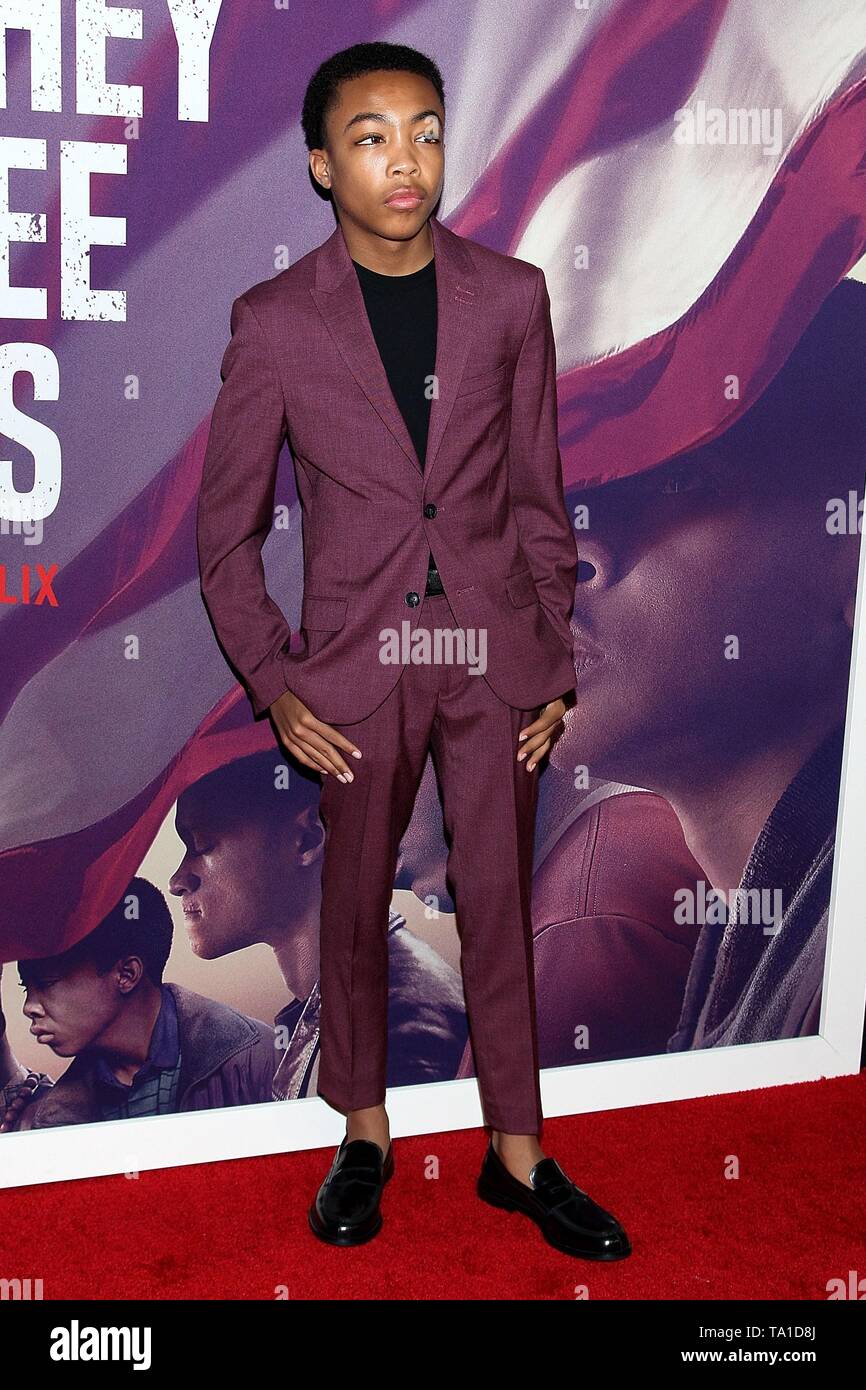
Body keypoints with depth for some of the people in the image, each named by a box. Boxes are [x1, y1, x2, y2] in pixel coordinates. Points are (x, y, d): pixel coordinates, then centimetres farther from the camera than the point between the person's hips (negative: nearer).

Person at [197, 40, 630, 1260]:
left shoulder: (511, 298, 0)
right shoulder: (276, 322, -5)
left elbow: (539, 497, 6)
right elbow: (226, 528, 1)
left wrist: (555, 664, 5)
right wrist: (272, 684, -5)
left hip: (495, 655, 1)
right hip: (360, 661, -1)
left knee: (501, 903, 10)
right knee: (356, 902, 12)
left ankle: (517, 1151, 26)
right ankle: (363, 1135, 32)